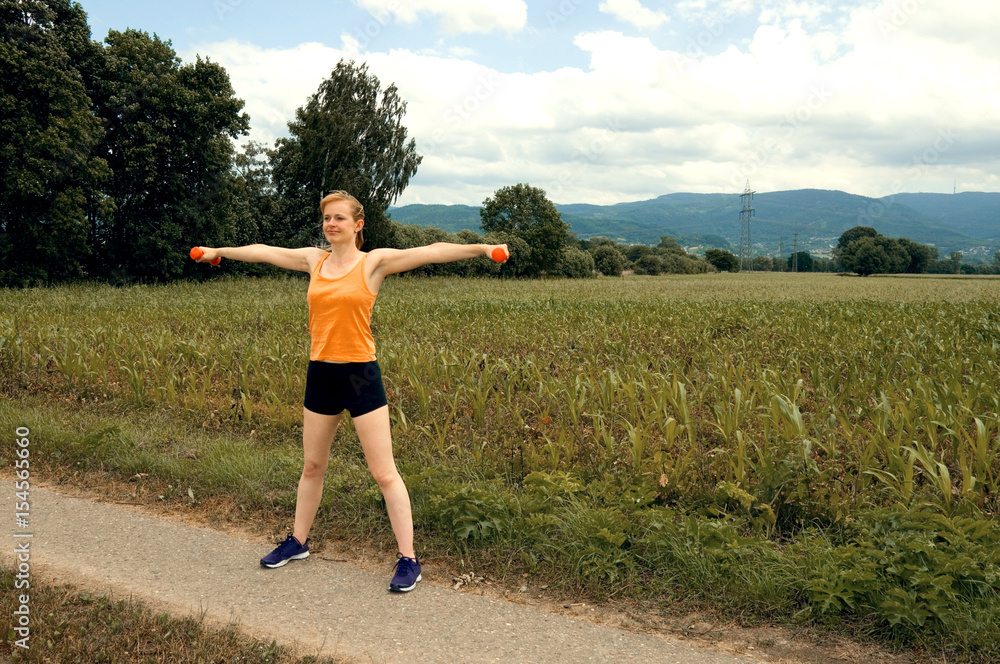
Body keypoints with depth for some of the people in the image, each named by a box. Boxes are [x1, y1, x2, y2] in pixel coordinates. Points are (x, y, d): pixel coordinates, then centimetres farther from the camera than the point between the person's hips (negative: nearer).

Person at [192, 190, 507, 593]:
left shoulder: (375, 262, -6)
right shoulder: (313, 260, 8)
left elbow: (431, 252, -17)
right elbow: (263, 251, 21)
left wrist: (483, 248, -29)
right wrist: (219, 252, 35)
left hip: (360, 375, -5)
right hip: (320, 374, 5)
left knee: (384, 473, -3)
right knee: (312, 466, 19)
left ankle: (408, 560, 5)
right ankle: (297, 541, 37)